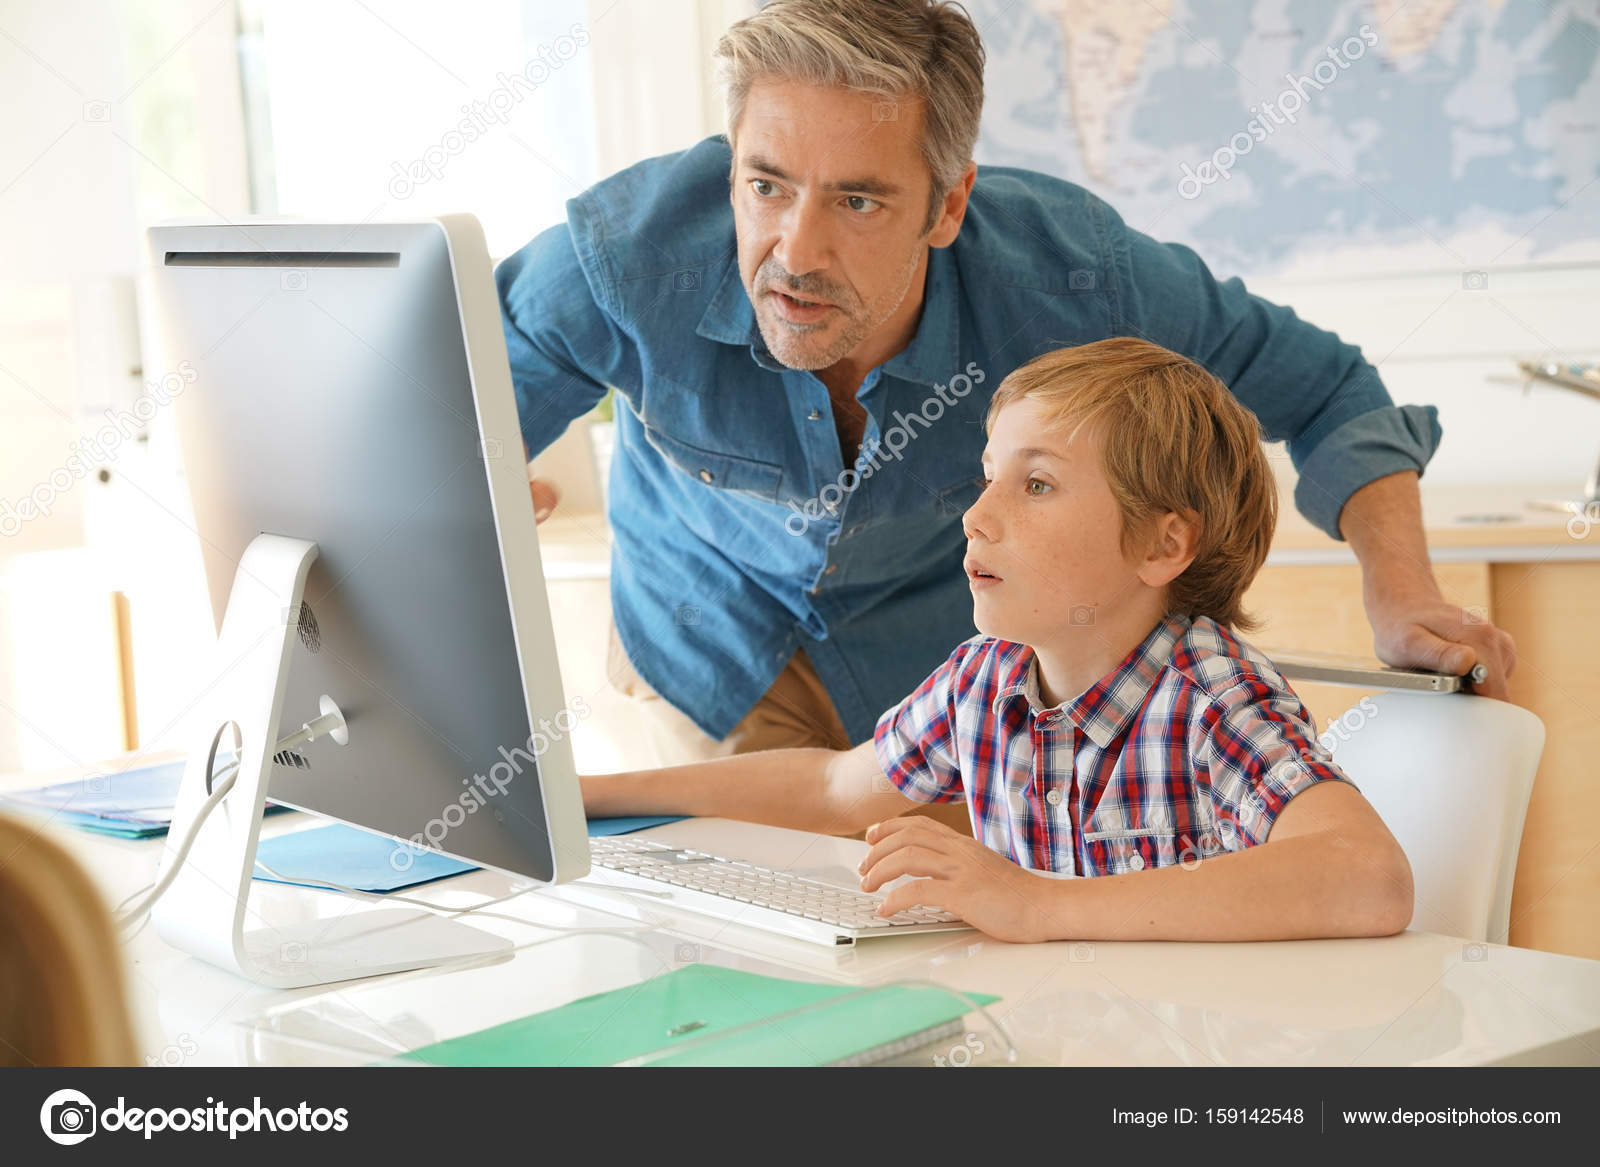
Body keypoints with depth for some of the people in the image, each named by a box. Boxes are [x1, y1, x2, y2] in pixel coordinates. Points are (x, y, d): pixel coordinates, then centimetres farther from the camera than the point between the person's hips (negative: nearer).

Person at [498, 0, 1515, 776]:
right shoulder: (624, 254, -34)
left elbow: (1324, 392, -14)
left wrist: (1403, 596, -29)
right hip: (707, 642, 0)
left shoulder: (1067, 279, -32)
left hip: (948, 643, 1)